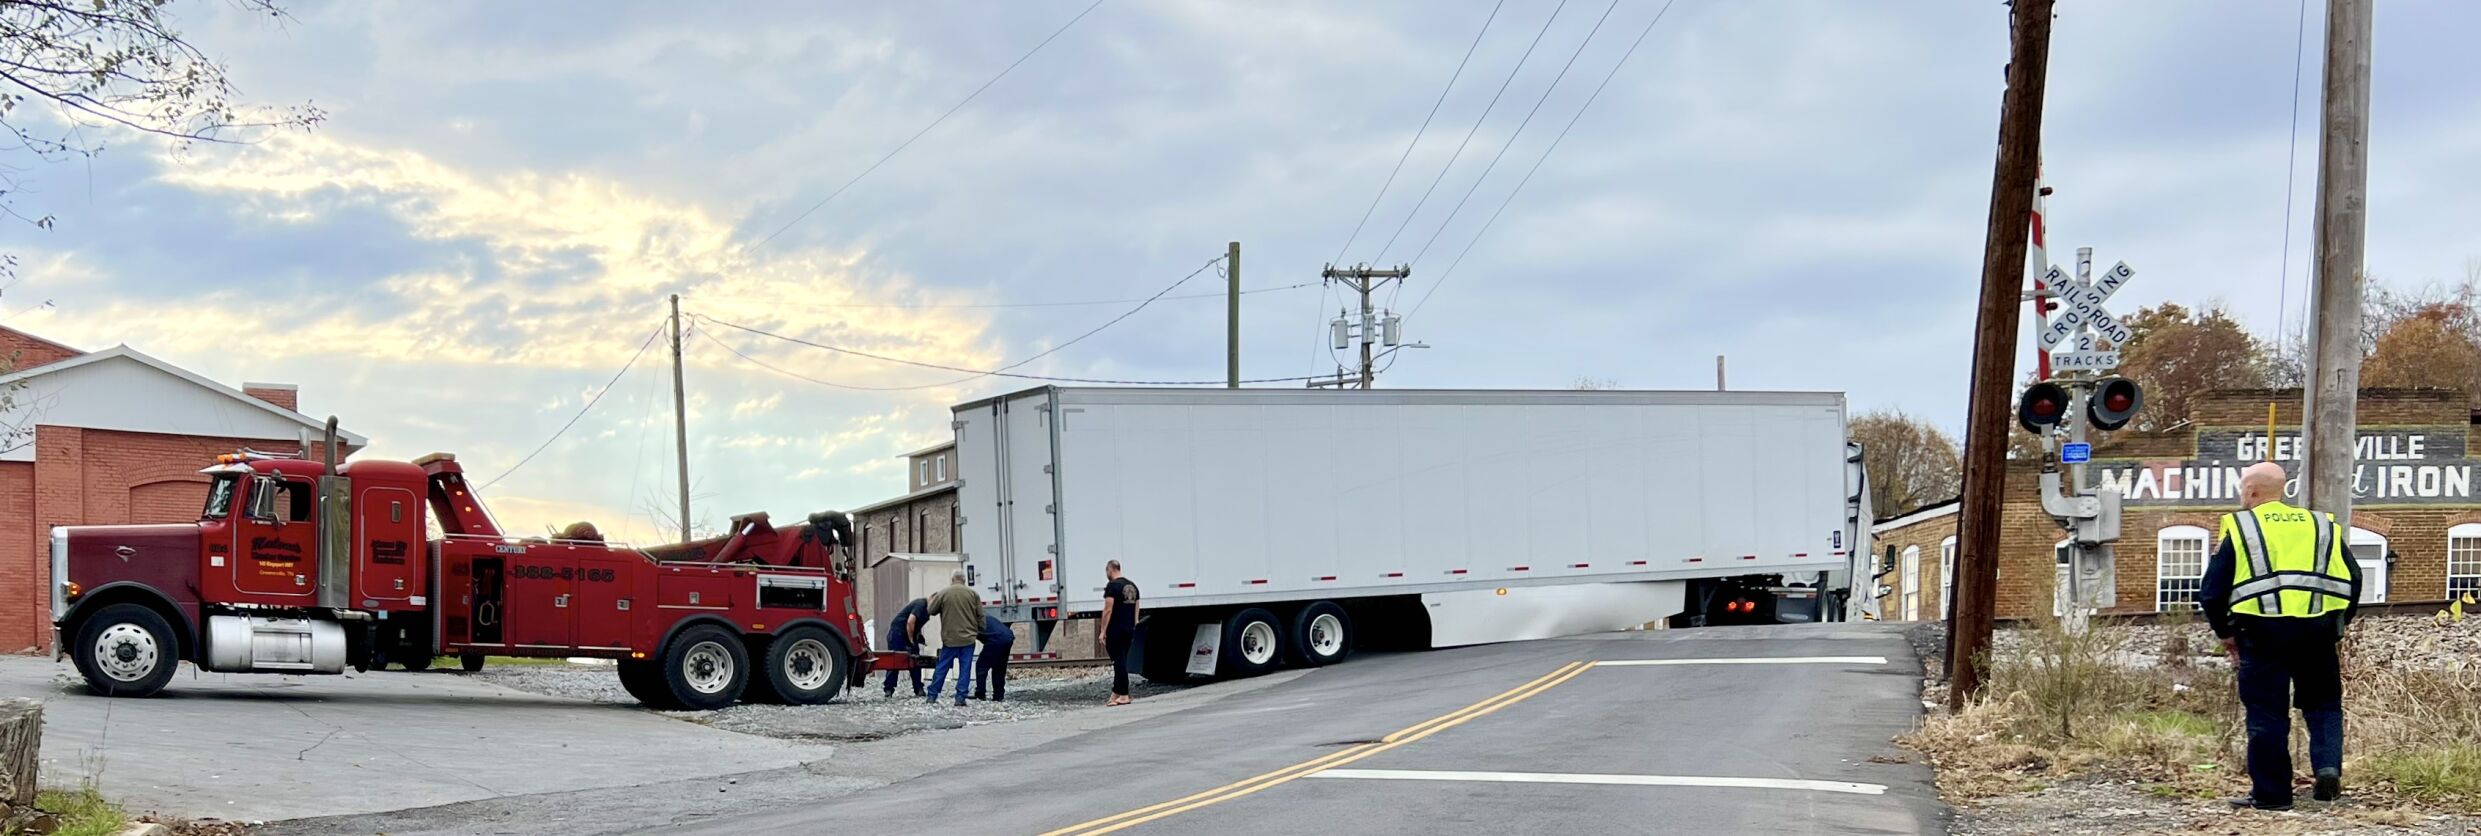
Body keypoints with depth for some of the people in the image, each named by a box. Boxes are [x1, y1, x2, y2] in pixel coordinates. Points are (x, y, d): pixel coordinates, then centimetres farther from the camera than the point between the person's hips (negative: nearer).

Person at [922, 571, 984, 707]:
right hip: (969, 638, 0)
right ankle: (960, 698, -2)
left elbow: (930, 610, 5)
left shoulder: (943, 593, -3)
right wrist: (980, 631, 16)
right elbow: (980, 616, 3)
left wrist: (932, 599, 25)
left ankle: (932, 696, 12)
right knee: (965, 669, 2)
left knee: (942, 667, 8)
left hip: (950, 638, 0)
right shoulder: (973, 594, 1)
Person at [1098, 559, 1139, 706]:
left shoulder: (1112, 586, -12)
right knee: (1120, 662, 14)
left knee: (1119, 661, -5)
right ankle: (1115, 695, 17)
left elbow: (1108, 610, -16)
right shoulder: (1132, 585, 14)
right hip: (1129, 629, 8)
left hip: (1115, 630, -8)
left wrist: (1103, 631, -13)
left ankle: (1124, 696, -6)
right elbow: (1136, 609, 18)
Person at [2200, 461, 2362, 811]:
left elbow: (2211, 591, 2)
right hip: (2317, 633, 3)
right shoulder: (2322, 525, 15)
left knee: (2266, 713, 3)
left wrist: (2225, 632, 14)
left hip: (2262, 634, -3)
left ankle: (2270, 792, 6)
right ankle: (2328, 766, -4)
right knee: (2323, 704, 17)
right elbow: (2352, 581, 14)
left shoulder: (2240, 528, 5)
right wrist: (2337, 627, 21)